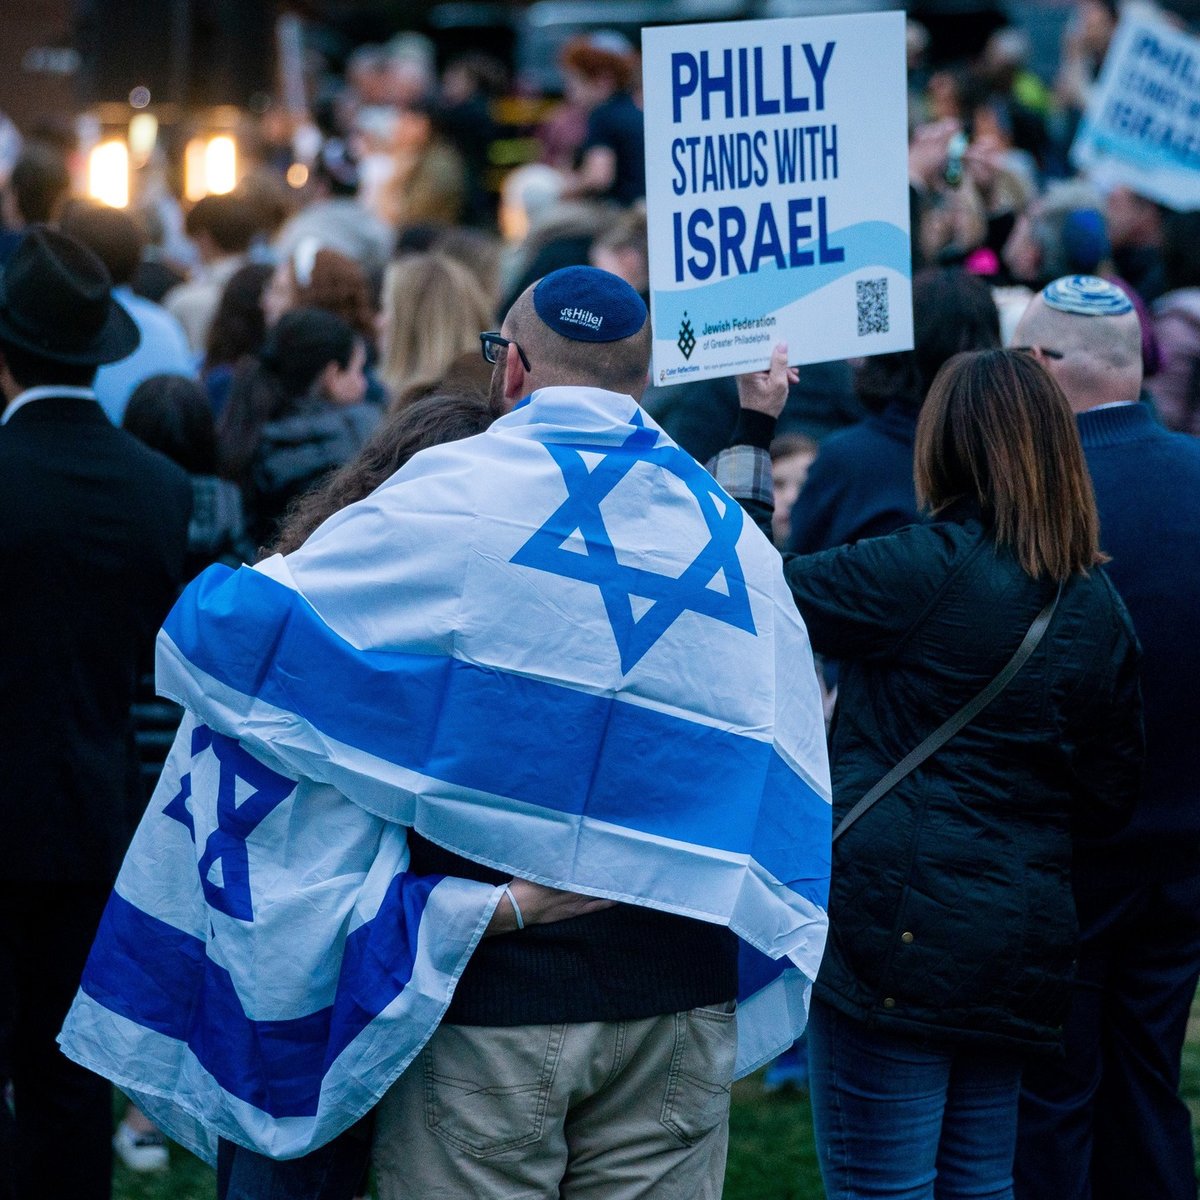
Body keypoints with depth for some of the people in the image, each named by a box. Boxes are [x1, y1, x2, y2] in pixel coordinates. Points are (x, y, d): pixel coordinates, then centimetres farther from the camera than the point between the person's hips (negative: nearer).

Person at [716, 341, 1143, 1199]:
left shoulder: (928, 571, -12)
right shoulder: (1099, 607, 6)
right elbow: (1111, 799, 11)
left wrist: (753, 431, 1)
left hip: (896, 929, -6)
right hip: (1021, 949, 6)